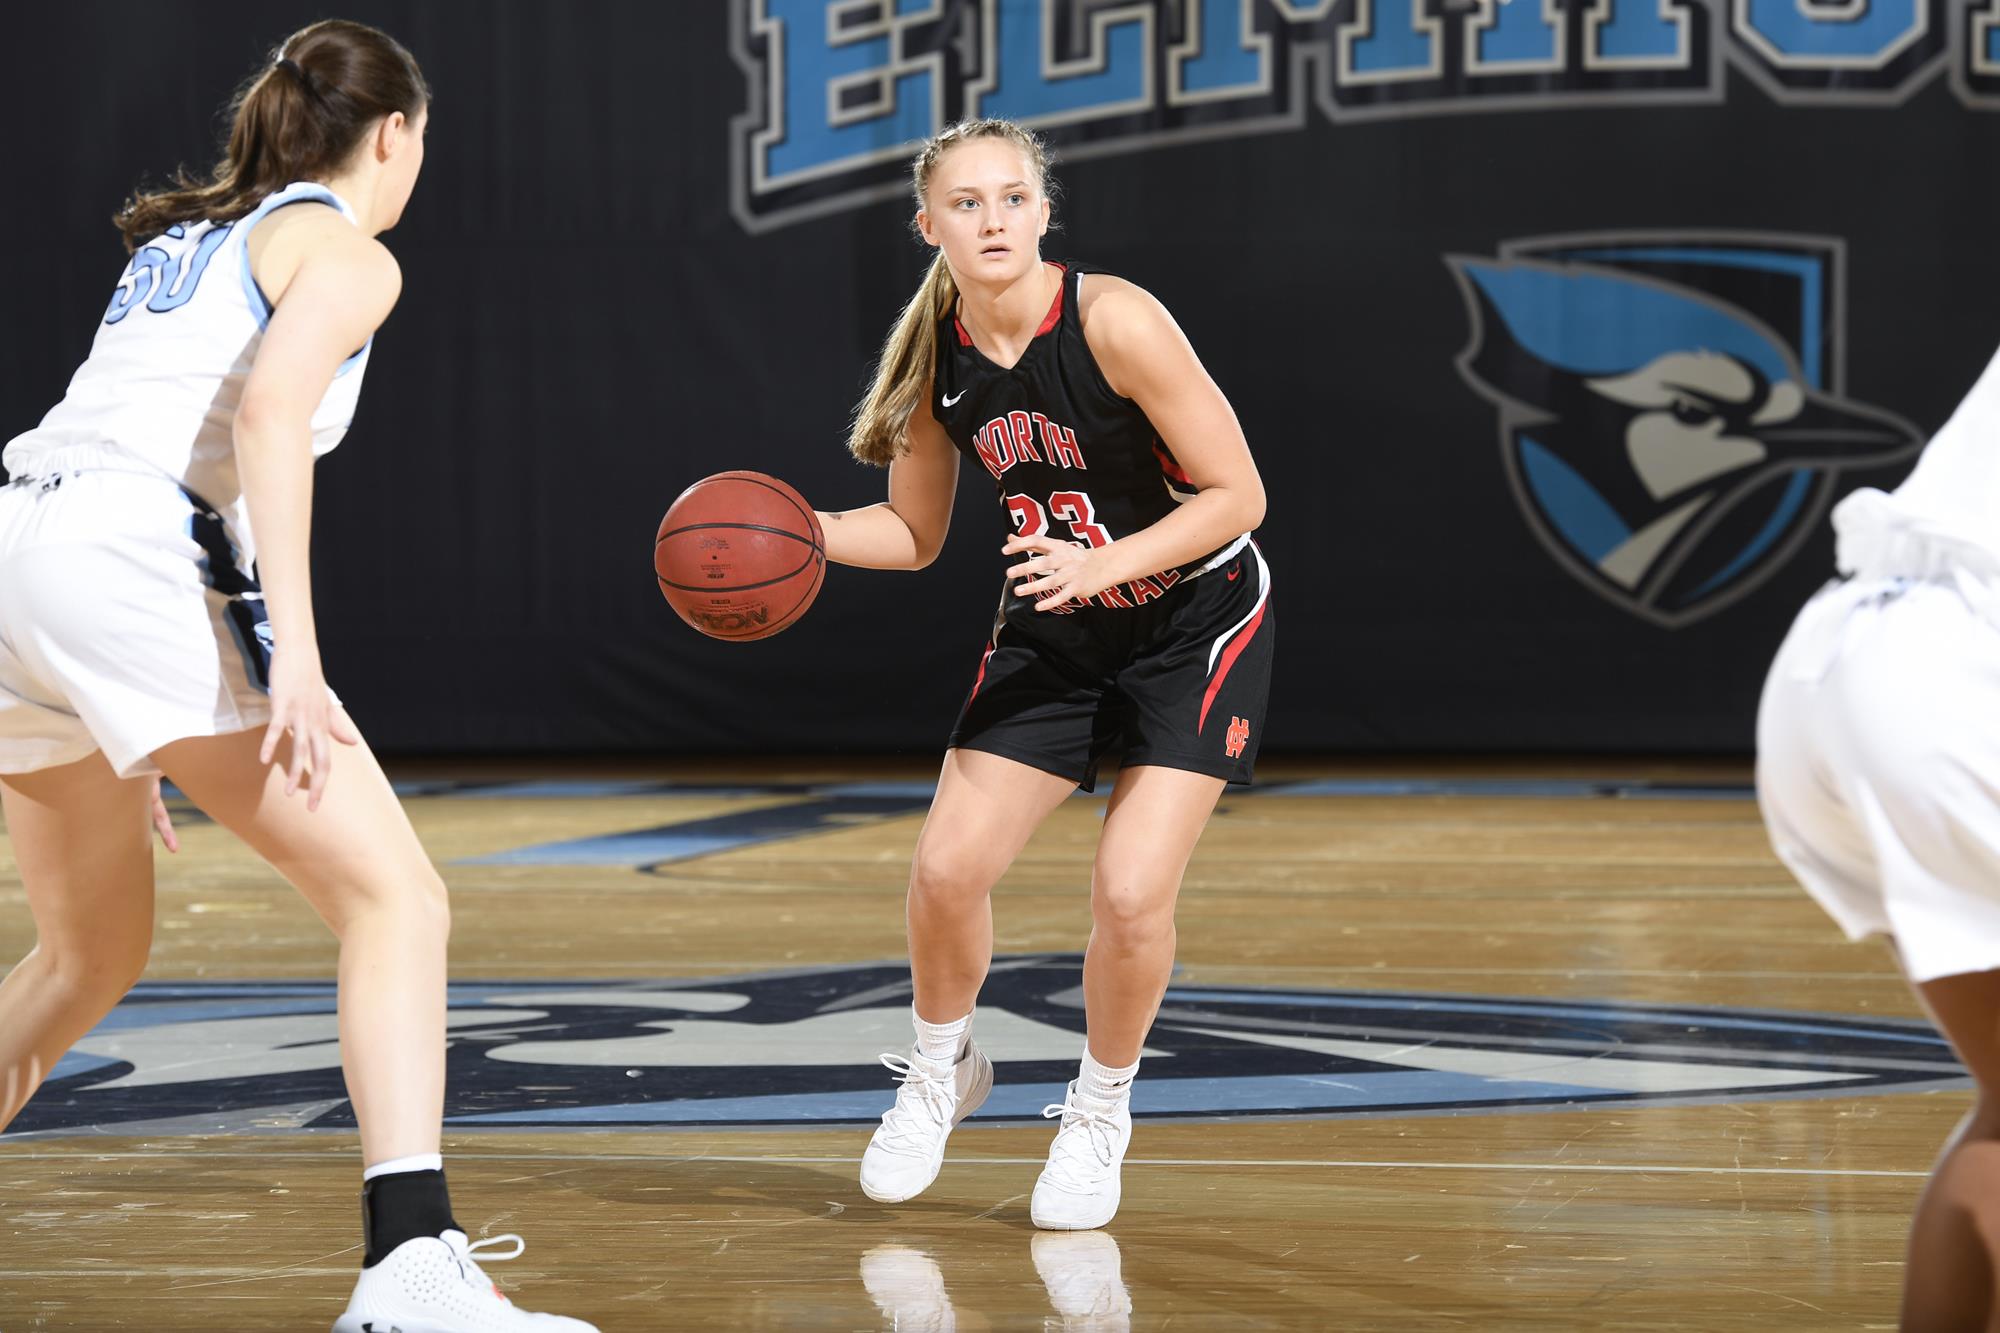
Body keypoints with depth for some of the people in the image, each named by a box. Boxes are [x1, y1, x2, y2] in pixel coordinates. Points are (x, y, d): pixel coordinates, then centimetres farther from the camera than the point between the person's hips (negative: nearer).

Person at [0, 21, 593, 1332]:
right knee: (398, 897, -9)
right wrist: (294, 646, -22)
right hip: (133, 553, -9)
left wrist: (133, 727, 35)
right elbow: (270, 411, -14)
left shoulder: (183, 235, 30)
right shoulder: (345, 250, 5)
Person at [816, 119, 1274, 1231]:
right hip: (1054, 632, 5)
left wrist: (1103, 563, -33)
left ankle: (1102, 1110, 11)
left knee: (1130, 892, -16)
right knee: (948, 868, -3)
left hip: (1196, 619, -5)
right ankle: (942, 1070, 26)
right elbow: (916, 534, 6)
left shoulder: (1115, 321, -25)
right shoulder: (937, 356, -8)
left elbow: (1239, 494, -22)